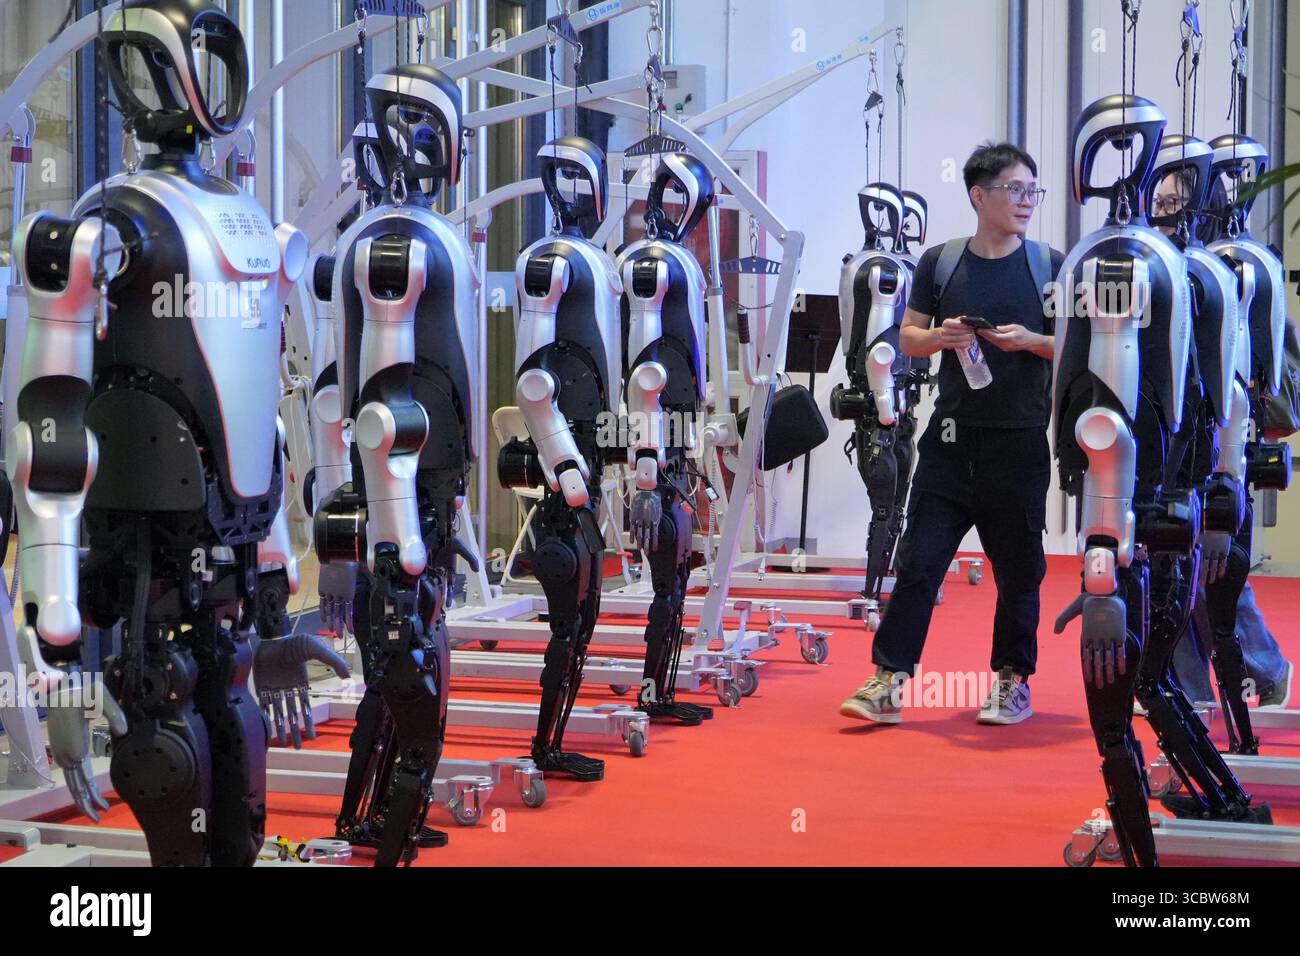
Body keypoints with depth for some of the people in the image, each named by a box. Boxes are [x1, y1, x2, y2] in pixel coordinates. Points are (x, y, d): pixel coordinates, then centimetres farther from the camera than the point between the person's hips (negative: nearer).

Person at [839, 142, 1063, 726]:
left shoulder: (1051, 266, 3)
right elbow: (907, 337, 11)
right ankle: (889, 679, 2)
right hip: (952, 436, 1)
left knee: (1018, 567, 7)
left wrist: (1031, 341, -14)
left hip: (1020, 442, -1)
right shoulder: (939, 262, 7)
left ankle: (1013, 679, 22)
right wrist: (941, 337, -10)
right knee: (918, 560, -2)